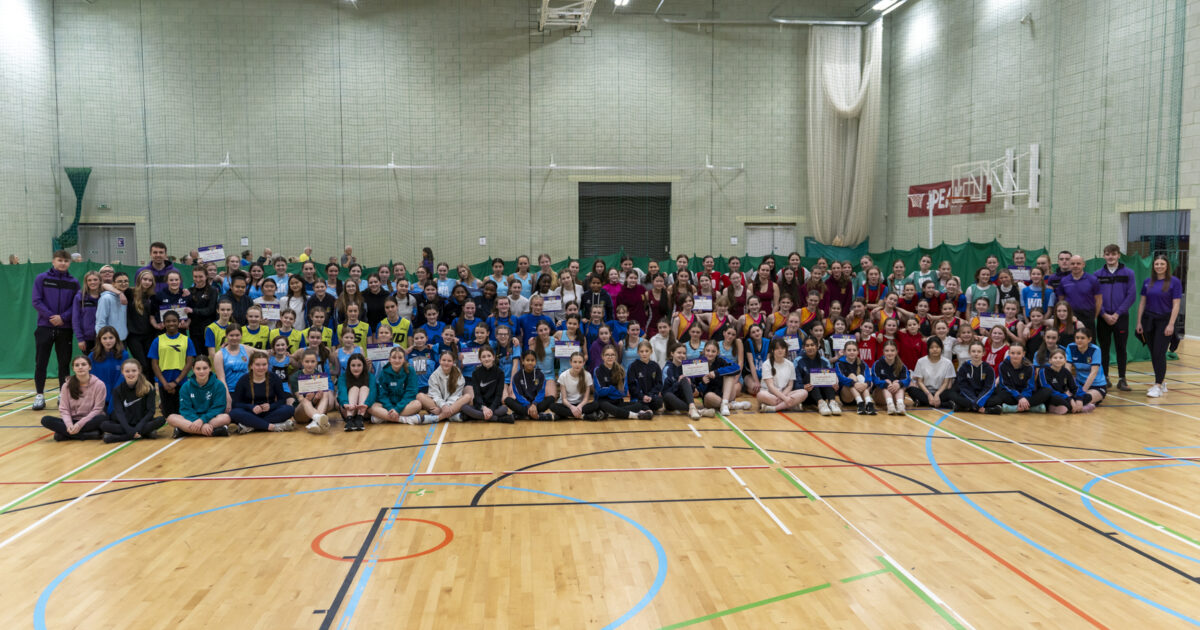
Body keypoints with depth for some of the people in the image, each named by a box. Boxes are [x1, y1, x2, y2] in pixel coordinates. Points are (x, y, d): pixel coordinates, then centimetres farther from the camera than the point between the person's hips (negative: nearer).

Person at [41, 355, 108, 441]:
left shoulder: (99, 384, -7)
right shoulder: (67, 385, 2)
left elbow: (97, 410, -10)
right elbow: (64, 409, -1)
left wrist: (80, 424, -21)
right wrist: (69, 424, -20)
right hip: (72, 421, 4)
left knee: (103, 418, -36)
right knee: (46, 420, -22)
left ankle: (66, 434, -25)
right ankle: (89, 435, -31)